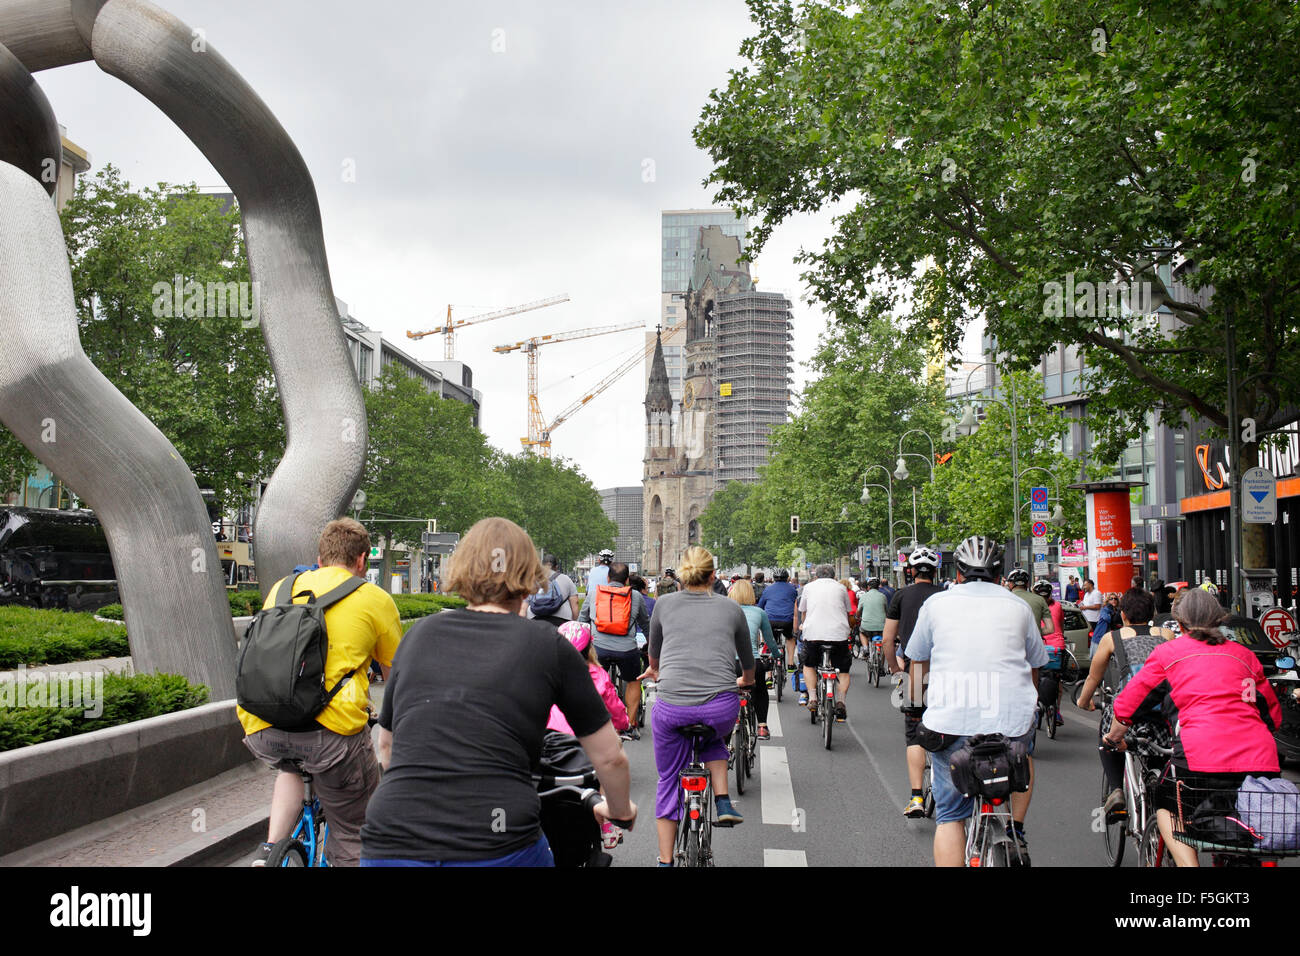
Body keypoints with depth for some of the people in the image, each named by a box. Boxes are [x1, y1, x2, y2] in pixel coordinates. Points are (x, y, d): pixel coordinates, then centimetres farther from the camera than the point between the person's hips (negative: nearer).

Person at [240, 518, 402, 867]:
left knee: (291, 767, 37)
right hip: (332, 727, -4)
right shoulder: (374, 599, 12)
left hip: (262, 730, 4)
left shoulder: (282, 588, 22)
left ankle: (269, 849, 18)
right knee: (353, 842, 10)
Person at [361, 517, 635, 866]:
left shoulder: (419, 633, 14)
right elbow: (609, 757, 13)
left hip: (387, 849, 2)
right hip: (499, 849, -1)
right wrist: (620, 811, 34)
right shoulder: (549, 645, 6)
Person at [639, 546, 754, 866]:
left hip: (671, 706, 0)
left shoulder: (665, 604, 12)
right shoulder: (731, 608, 13)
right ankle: (723, 802, 18)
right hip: (721, 706, 0)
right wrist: (746, 681, 52)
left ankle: (666, 860, 23)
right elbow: (748, 660, 29)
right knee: (713, 739, 36)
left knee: (668, 782, 19)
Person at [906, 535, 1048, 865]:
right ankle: (1016, 831, 23)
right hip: (1011, 718, 1)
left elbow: (918, 662, 19)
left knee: (950, 815, 10)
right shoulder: (1018, 607, 13)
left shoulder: (936, 603, 11)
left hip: (950, 722, -1)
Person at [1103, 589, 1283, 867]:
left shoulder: (1168, 651, 15)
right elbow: (1273, 714, 27)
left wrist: (1113, 737, 35)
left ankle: (1188, 863, 0)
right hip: (1262, 759, 3)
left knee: (1168, 806, 22)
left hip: (1203, 754, -3)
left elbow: (1127, 704, 16)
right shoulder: (1243, 654, 23)